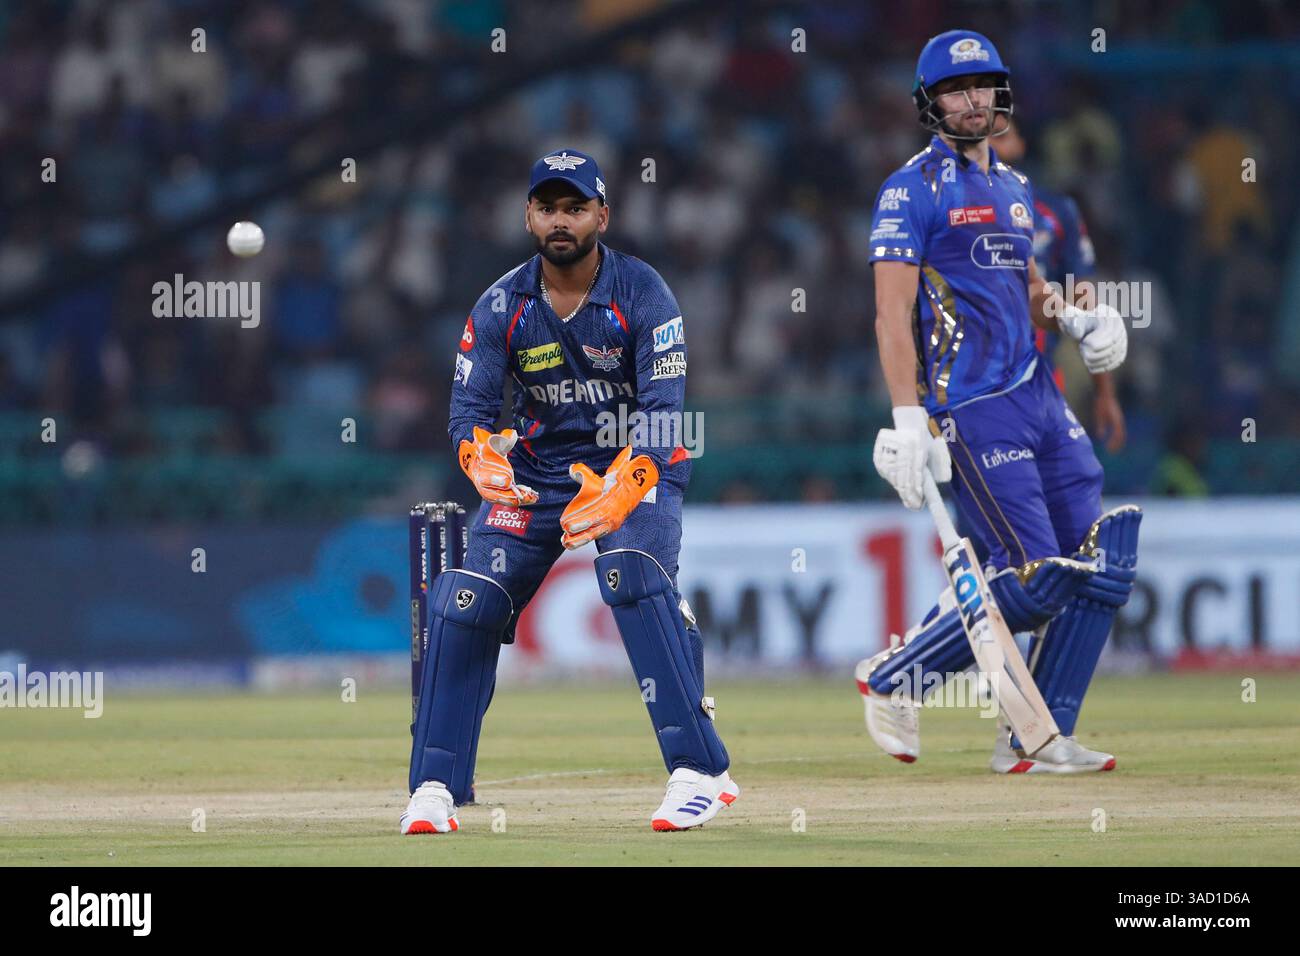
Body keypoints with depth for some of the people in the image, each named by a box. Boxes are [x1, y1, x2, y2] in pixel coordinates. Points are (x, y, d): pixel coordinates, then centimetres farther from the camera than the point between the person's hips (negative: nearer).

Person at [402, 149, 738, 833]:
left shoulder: (642, 295, -14)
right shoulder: (503, 306, -4)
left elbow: (662, 413, -22)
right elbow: (469, 405, -8)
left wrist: (618, 493, -39)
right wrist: (480, 455, -33)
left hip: (637, 467, -4)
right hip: (535, 473, 4)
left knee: (633, 573, -31)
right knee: (465, 601, -11)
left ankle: (700, 769, -30)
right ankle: (434, 789, 0)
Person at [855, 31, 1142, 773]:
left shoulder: (1015, 188, 18)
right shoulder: (914, 190, -5)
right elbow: (893, 313, -11)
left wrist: (1070, 317, 6)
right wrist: (909, 420, -20)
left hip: (1040, 397, 8)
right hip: (972, 407, -8)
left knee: (1104, 560, -1)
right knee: (1033, 577, -13)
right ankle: (895, 677, 6)